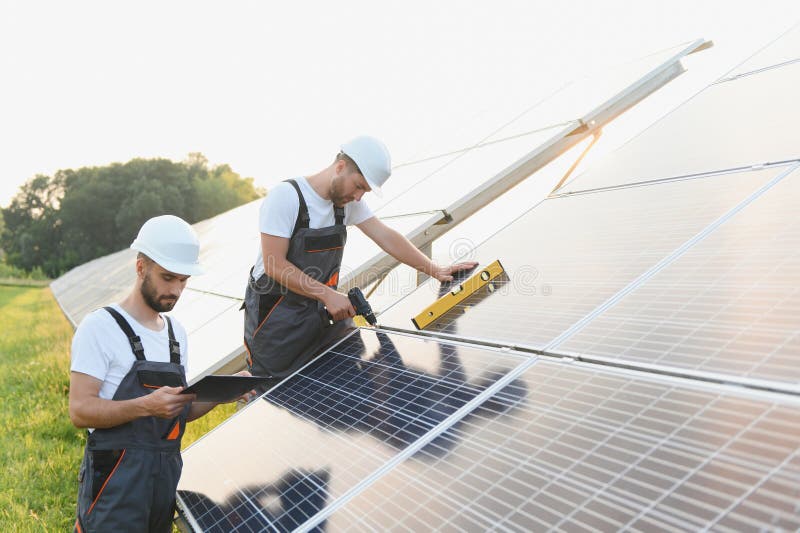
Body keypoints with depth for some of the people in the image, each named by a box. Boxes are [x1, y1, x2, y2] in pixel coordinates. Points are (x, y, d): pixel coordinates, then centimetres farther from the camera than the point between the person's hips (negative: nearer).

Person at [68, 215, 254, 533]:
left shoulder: (176, 332, 14)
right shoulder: (100, 327, -8)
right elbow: (79, 411, -15)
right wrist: (146, 405, -28)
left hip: (168, 479, 7)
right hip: (117, 483, -6)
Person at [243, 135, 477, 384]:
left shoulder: (347, 202, 3)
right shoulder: (285, 197, -18)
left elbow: (386, 237, 2)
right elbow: (275, 265, -22)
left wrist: (436, 270, -4)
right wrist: (328, 294, -26)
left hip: (323, 313, 6)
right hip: (276, 319, -6)